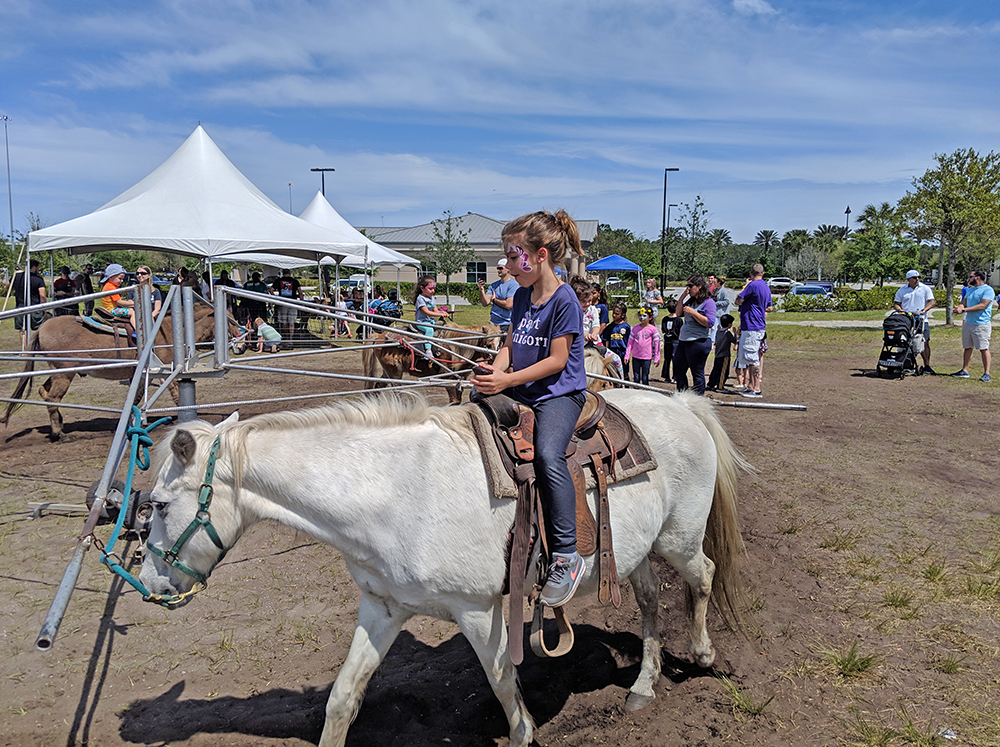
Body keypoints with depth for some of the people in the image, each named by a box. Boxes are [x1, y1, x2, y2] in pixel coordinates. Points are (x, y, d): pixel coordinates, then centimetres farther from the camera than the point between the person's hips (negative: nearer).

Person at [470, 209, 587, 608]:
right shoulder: (522, 295, 13)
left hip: (559, 394, -8)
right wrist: (495, 371, -7)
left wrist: (508, 380, -21)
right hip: (519, 392, 9)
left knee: (547, 455, -31)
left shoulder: (564, 300, -11)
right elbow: (511, 344, 14)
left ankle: (566, 557, -26)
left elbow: (557, 360, -15)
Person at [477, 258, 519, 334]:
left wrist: (494, 300, -2)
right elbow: (485, 303, 4)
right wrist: (481, 289, -10)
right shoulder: (494, 285, 12)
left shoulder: (513, 285, -7)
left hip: (506, 325, -6)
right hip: (493, 323, 6)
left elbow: (508, 305, -17)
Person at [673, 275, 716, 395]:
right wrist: (682, 298, 5)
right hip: (683, 341, 9)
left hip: (699, 342, -9)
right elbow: (678, 314, 16)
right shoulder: (690, 301, 13)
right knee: (678, 370, 14)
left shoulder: (708, 302, -10)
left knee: (697, 373, 1)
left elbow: (709, 322, -19)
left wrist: (692, 312, -20)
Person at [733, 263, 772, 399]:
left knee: (752, 358, -8)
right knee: (750, 358, 16)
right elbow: (768, 308, 23)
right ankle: (750, 386, 22)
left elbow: (737, 301, -11)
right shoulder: (766, 287, 15)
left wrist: (745, 285, 0)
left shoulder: (753, 285, -14)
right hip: (760, 328, 10)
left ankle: (757, 390, -8)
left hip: (751, 328, -10)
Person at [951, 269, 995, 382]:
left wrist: (964, 310, -22)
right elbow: (964, 302, 16)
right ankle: (965, 371, 16)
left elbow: (982, 306, -19)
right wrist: (960, 306, -9)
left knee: (984, 349, -5)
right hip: (968, 323, 8)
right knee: (967, 347, 10)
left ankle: (986, 373, -2)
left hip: (981, 325, -8)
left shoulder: (988, 290, -10)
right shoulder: (970, 290, 17)